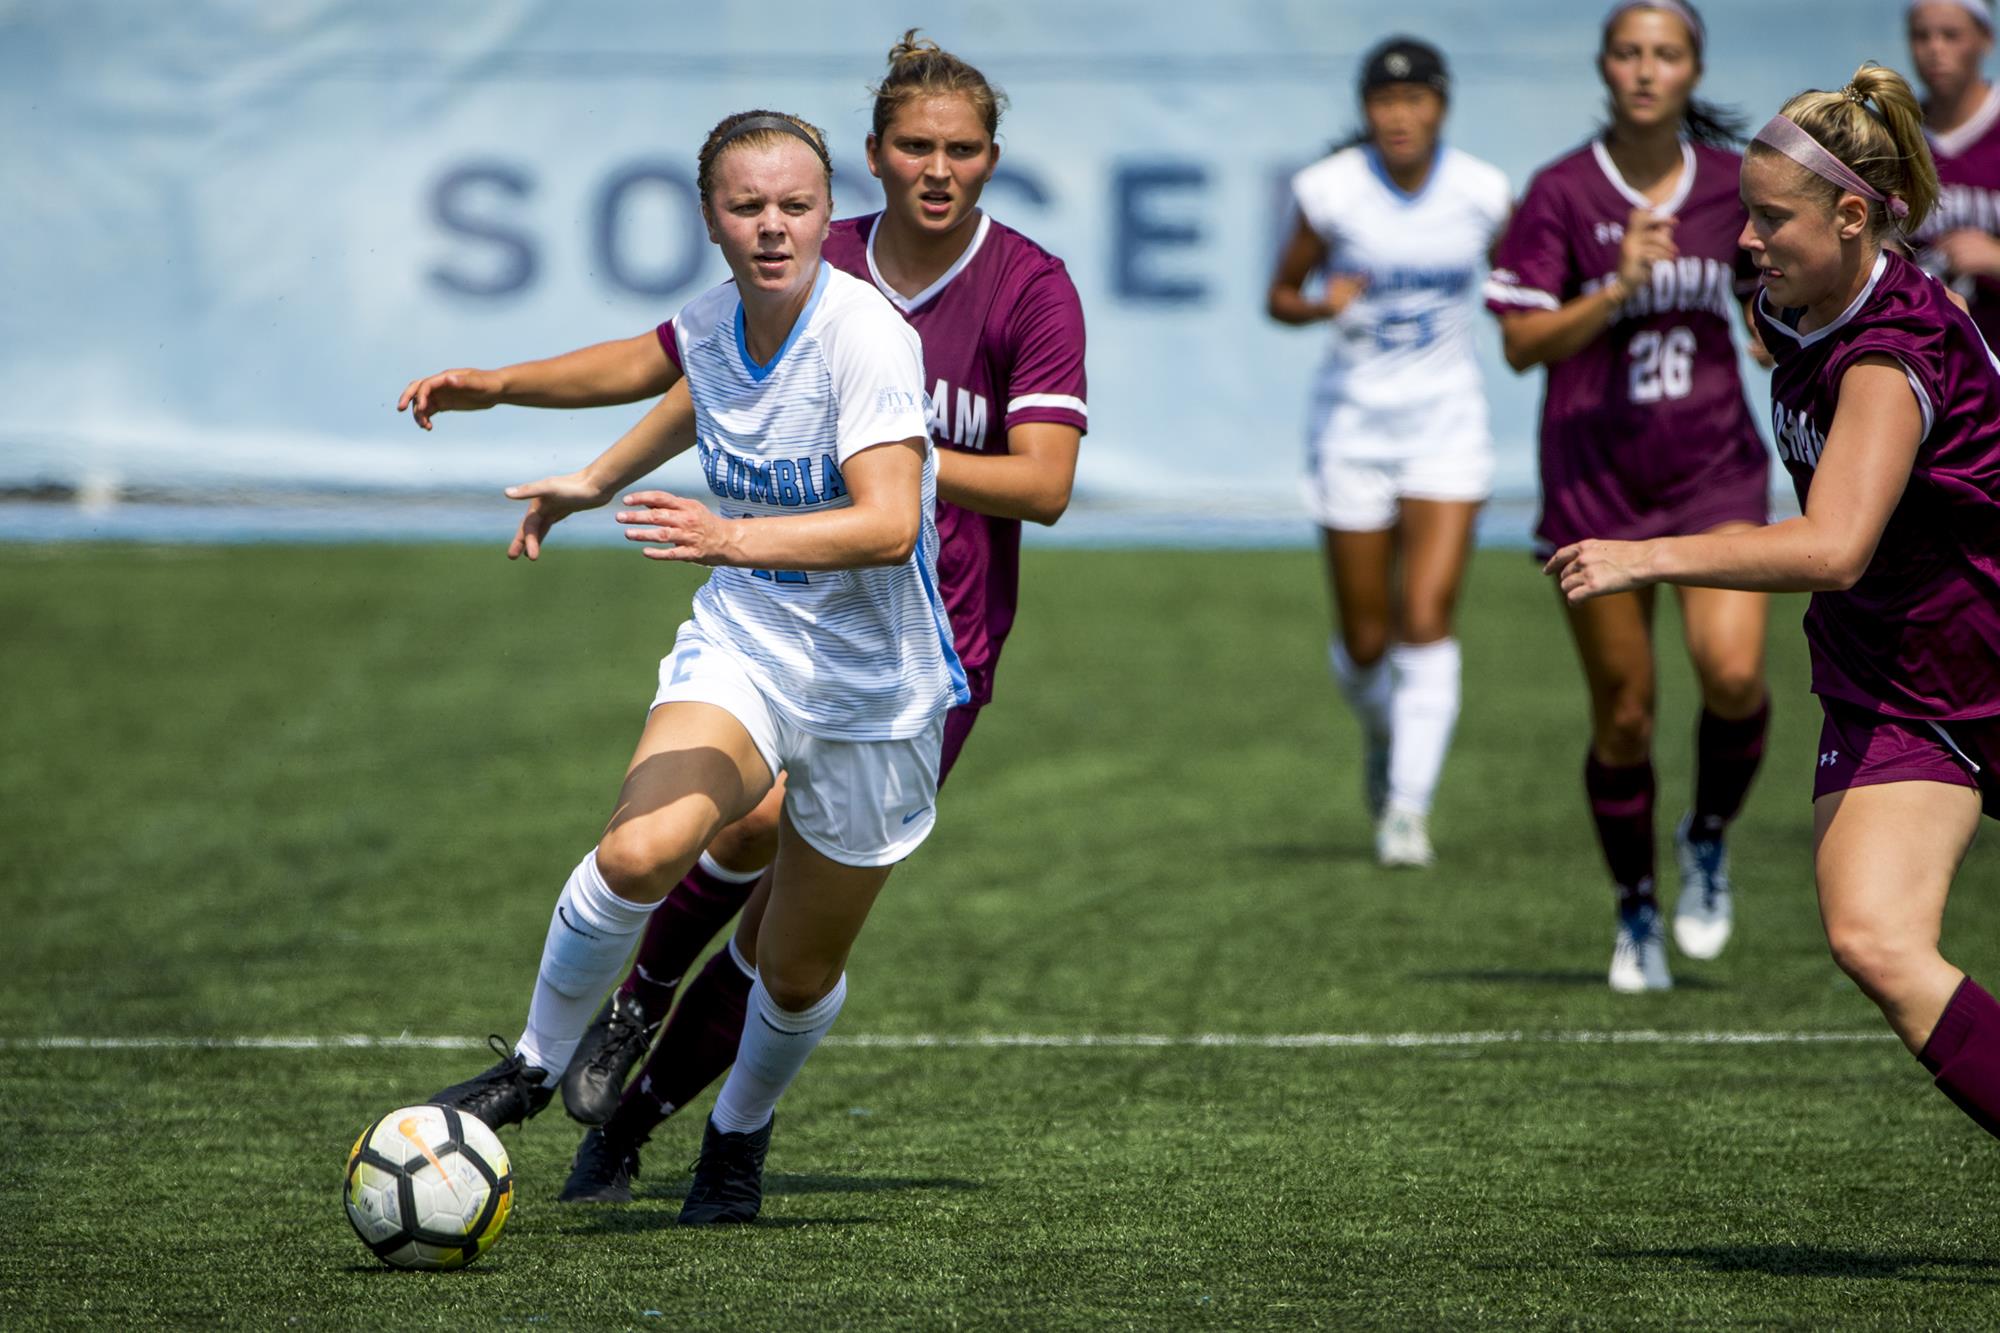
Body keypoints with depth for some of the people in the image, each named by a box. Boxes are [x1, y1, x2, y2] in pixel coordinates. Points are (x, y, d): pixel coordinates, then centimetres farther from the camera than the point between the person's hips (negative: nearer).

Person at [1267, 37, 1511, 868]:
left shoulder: (1483, 194, -5)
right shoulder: (1332, 192, -9)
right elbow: (1280, 297, 1)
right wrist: (1324, 303, -19)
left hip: (1447, 424, 0)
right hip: (1353, 422, 0)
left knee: (1427, 617, -15)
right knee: (1365, 638, 6)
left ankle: (1409, 807, -12)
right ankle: (1382, 735, 40)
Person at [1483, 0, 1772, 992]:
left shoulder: (1732, 185, 3)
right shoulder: (1561, 194, -6)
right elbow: (1521, 343, -11)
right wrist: (1619, 289, -23)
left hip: (1715, 469, 1)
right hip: (1595, 477, -1)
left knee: (1733, 674, -20)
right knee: (1624, 715, 2)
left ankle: (1708, 839, 9)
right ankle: (1636, 918, 23)